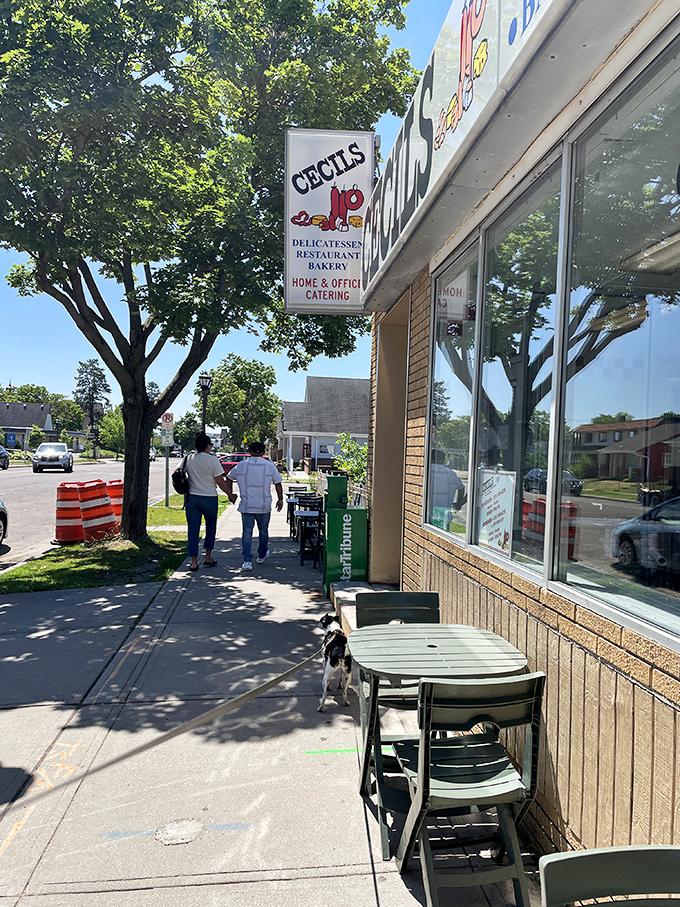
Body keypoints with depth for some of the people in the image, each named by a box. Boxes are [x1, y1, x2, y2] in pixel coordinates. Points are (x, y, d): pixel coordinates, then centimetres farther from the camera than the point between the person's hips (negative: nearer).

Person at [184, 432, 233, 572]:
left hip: (191, 497, 3)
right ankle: (208, 557, 21)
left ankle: (194, 561, 3)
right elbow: (220, 482, -8)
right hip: (209, 498, -3)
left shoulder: (188, 459, 2)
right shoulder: (212, 460, -10)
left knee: (193, 529, 5)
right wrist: (230, 495, 5)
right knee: (211, 527, 16)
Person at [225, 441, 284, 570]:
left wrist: (231, 494, 27)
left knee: (247, 532, 1)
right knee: (263, 531, 17)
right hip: (264, 506, 0)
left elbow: (229, 478, 15)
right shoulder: (269, 466, -1)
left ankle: (247, 561, -7)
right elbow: (278, 484, 3)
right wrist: (280, 499, 16)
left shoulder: (241, 465, 3)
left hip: (246, 506, 0)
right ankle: (262, 555, 34)